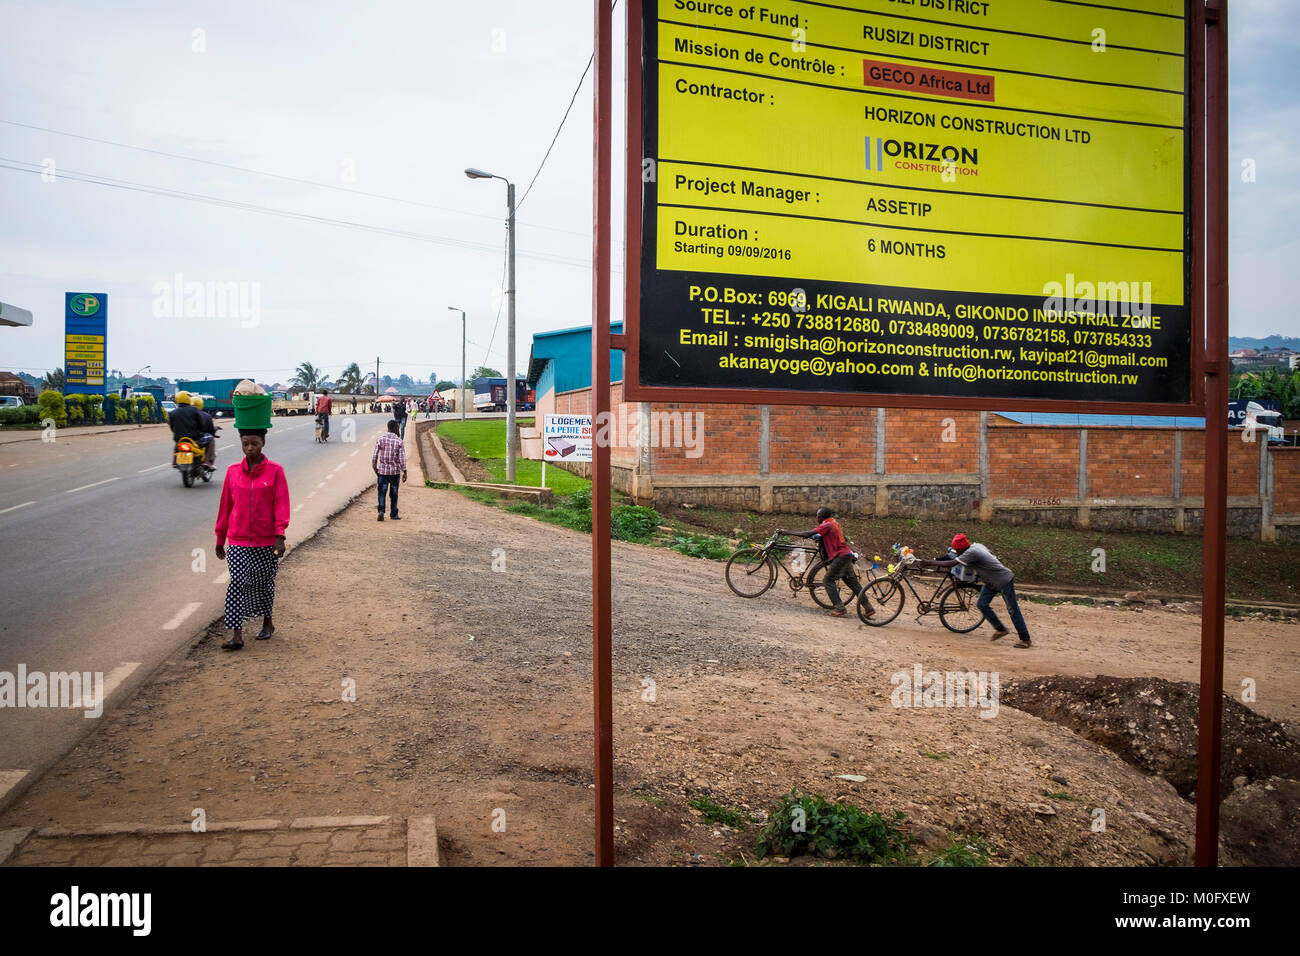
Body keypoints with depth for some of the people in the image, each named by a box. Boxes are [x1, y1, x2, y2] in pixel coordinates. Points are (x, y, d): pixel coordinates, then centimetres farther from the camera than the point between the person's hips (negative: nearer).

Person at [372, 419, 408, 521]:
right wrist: (404, 472, -2)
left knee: (382, 492, 6)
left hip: (382, 470, 1)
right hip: (395, 471, -1)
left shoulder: (380, 439, -3)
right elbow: (402, 458, -9)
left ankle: (381, 511, -12)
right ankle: (393, 514, 19)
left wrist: (375, 467, 12)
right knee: (394, 493, 11)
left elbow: (375, 456, -2)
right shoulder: (399, 442, -8)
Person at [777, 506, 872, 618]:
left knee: (829, 580, -4)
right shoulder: (834, 522, 16)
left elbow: (807, 534, -17)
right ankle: (869, 608, 12)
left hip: (840, 556, -9)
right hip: (847, 555, 9)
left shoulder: (826, 525, -12)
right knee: (853, 582, 11)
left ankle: (839, 608, -7)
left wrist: (786, 532, -16)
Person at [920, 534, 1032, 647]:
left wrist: (930, 563, -22)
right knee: (982, 604, 3)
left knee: (1013, 610, -1)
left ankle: (1026, 640, 8)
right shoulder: (977, 546, -1)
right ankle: (1000, 629, 16)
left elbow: (951, 563, -28)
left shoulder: (971, 553, -27)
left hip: (1004, 580, -9)